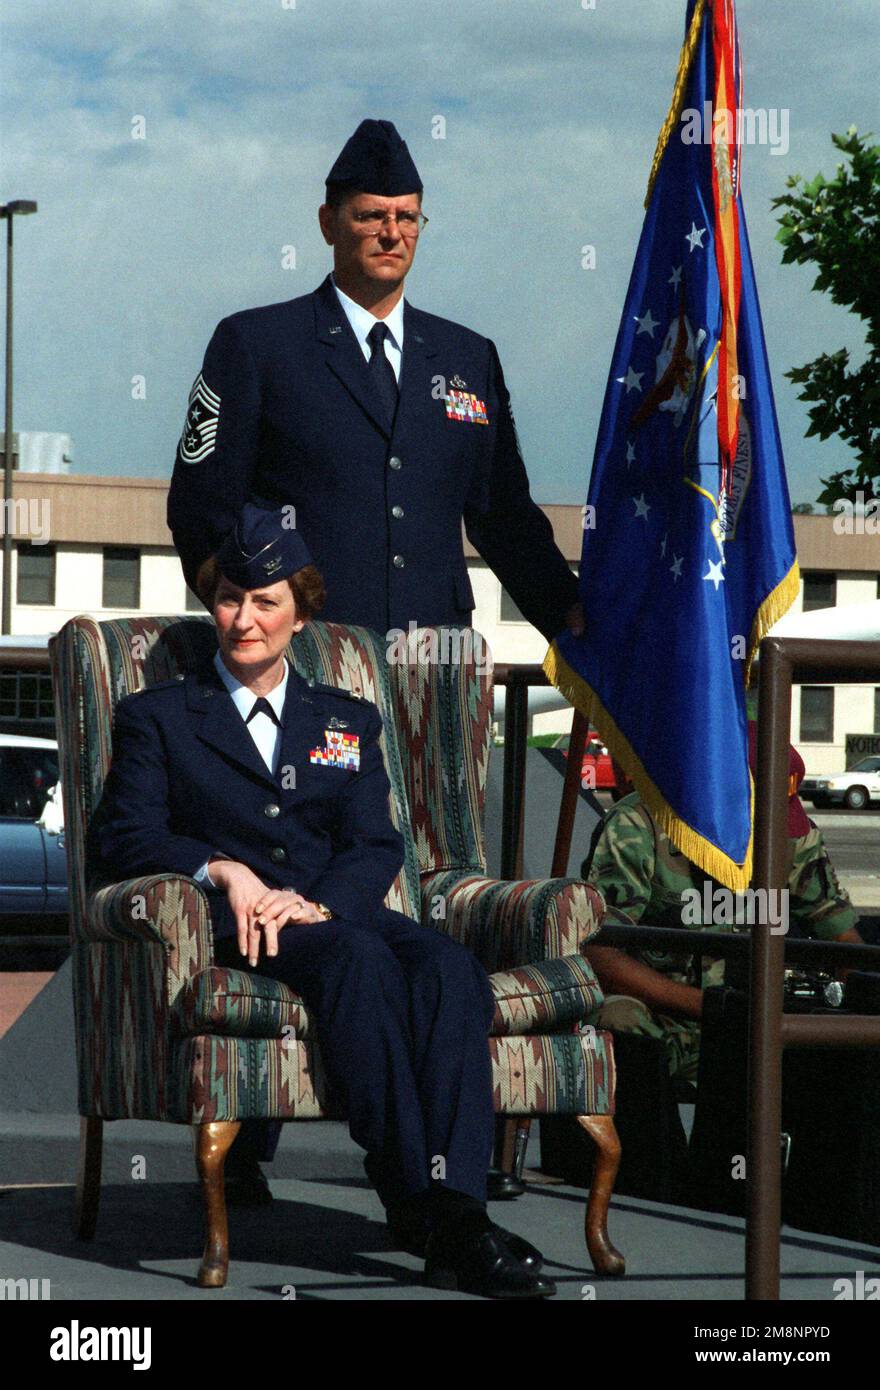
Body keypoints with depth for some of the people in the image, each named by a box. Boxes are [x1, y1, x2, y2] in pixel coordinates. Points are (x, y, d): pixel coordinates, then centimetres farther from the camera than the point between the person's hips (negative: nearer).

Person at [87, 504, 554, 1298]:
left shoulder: (349, 721, 26)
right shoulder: (158, 718, 20)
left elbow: (376, 846, 12)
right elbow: (124, 837, 5)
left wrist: (315, 900, -11)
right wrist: (224, 871, -14)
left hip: (332, 912, 3)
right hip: (230, 929, -3)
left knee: (450, 967, -32)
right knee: (360, 957, -37)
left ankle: (457, 1207, -46)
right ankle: (411, 1198, -44)